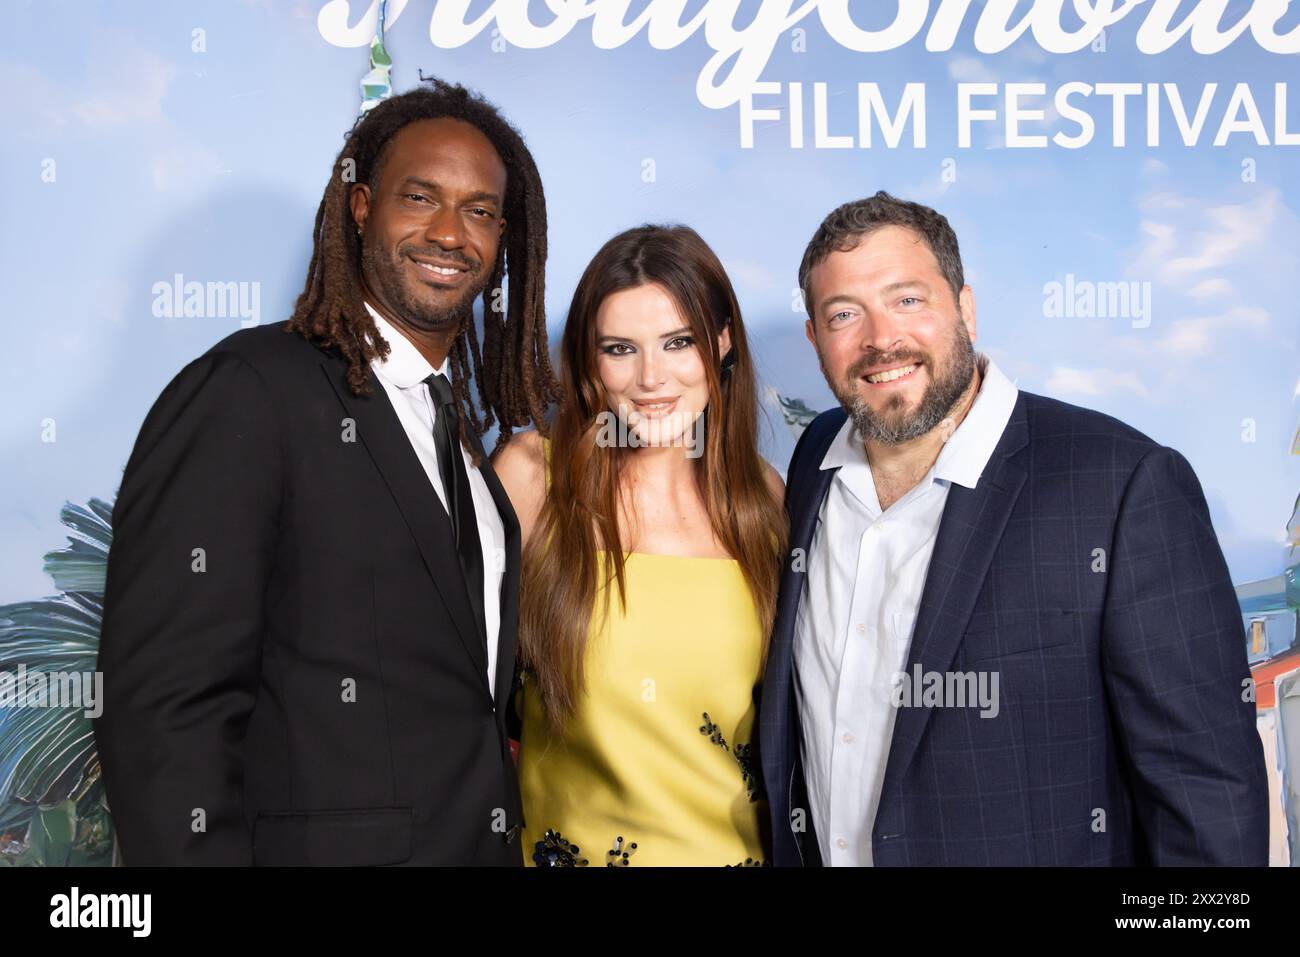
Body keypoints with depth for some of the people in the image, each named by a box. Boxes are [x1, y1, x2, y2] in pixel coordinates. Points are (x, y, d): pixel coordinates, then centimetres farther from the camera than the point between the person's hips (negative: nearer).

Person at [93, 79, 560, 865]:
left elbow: (463, 693, 12)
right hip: (326, 840, -7)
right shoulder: (243, 393, -16)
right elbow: (166, 718, -22)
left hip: (486, 837, 8)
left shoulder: (462, 430, 8)